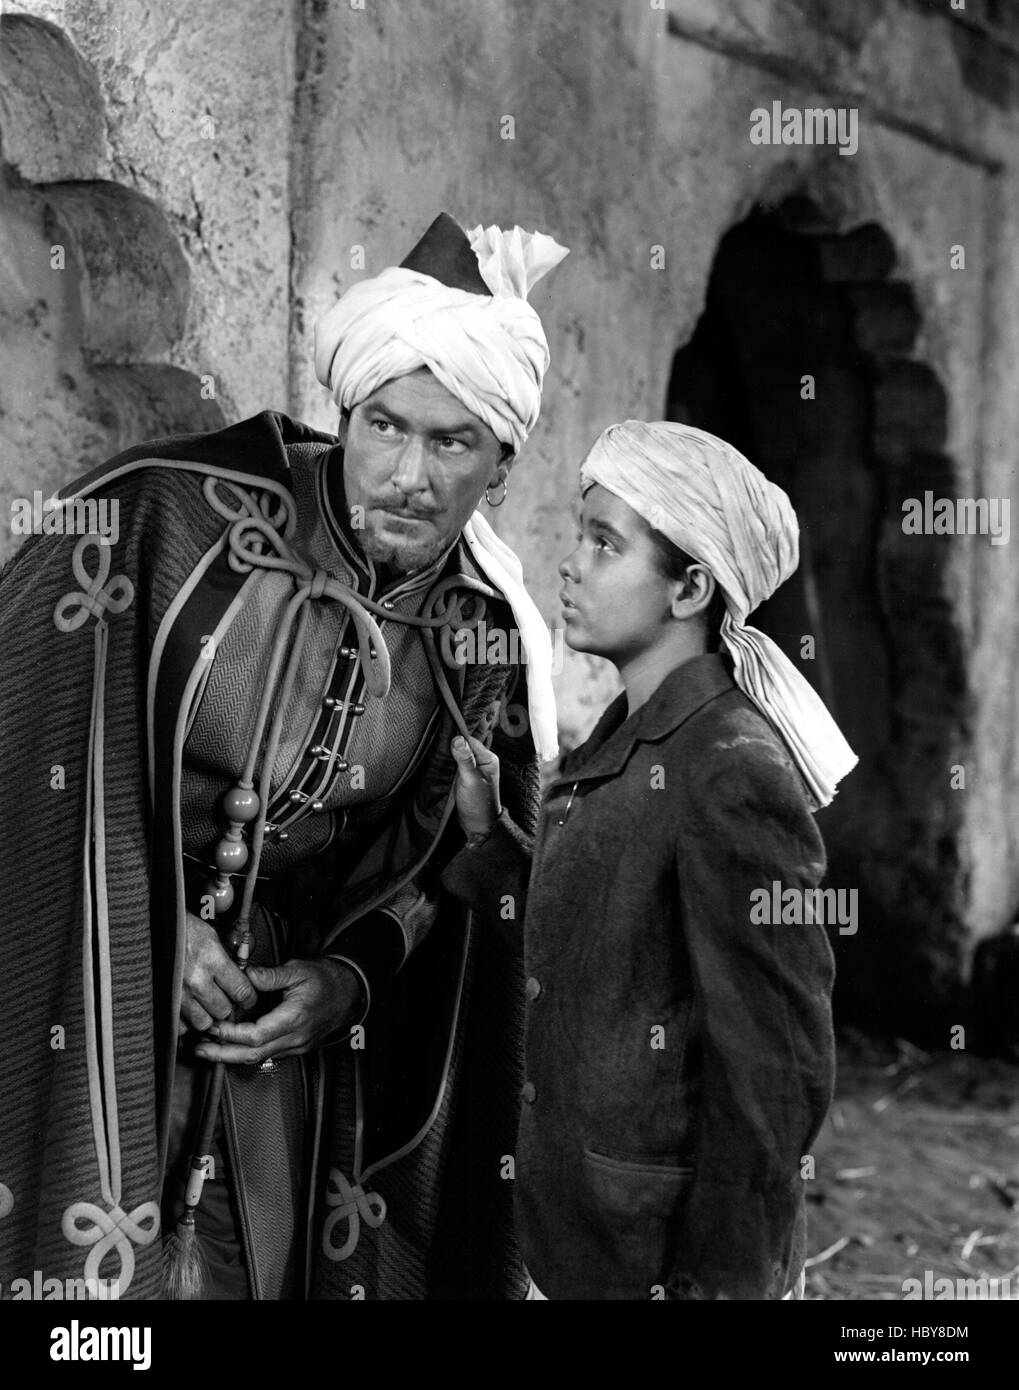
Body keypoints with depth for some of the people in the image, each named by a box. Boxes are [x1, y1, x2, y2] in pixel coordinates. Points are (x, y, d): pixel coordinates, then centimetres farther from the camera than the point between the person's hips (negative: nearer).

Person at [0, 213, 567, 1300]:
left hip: (287, 1015, 3)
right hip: (88, 1003, -3)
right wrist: (154, 925, -17)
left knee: (281, 1257, 10)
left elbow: (439, 852, 8)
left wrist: (351, 977, -7)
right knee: (95, 1268, -2)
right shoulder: (177, 514, -15)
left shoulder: (485, 635, -2)